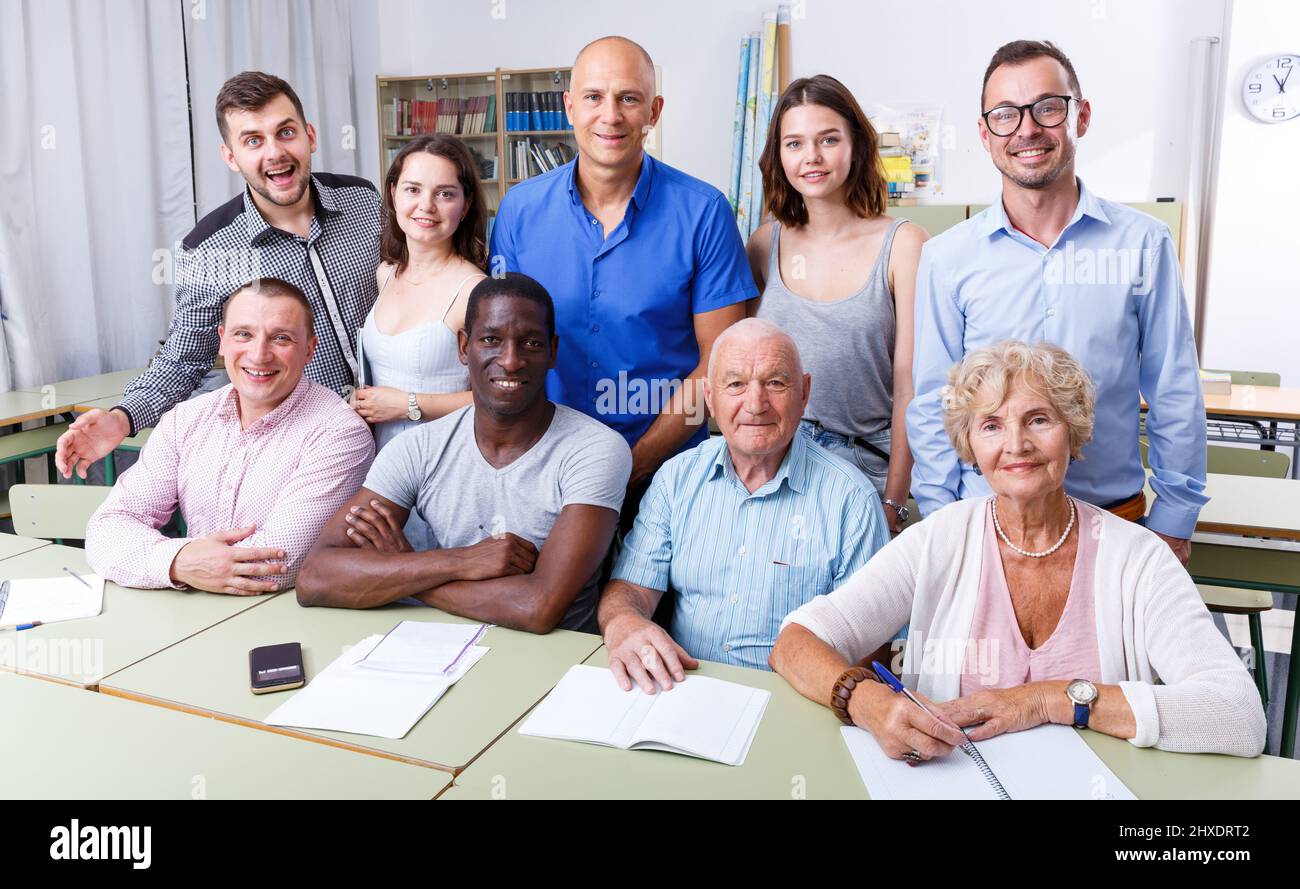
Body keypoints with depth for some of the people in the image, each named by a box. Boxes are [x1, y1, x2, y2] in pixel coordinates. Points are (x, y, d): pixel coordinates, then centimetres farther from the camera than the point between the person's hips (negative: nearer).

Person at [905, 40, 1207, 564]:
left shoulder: (1143, 243, -3)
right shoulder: (947, 257, -4)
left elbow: (1175, 397, 2)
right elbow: (932, 404, 0)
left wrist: (1174, 521, 3)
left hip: (1114, 516, 1)